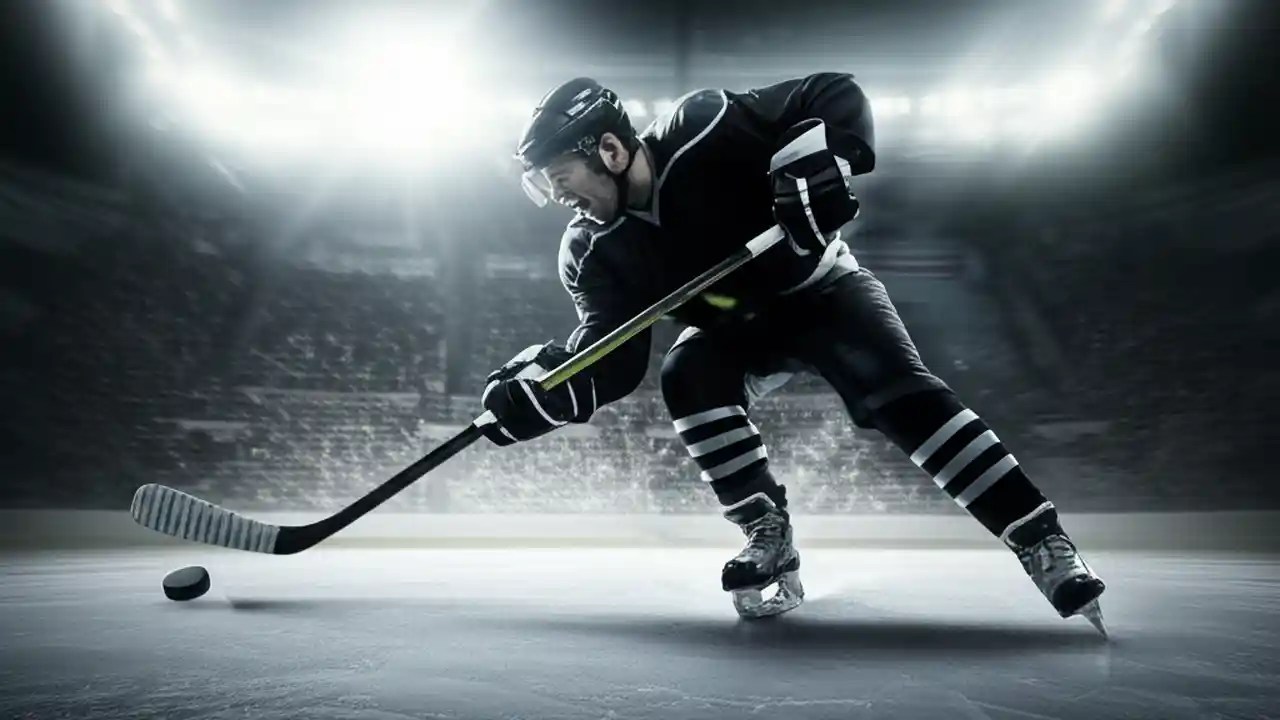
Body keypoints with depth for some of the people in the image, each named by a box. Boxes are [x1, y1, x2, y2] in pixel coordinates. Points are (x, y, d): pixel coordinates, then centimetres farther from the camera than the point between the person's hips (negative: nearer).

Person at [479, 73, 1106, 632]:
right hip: (738, 330, 4)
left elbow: (837, 95, -23)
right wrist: (542, 386, -31)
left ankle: (1040, 540, -15)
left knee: (902, 395, -23)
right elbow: (612, 363, -17)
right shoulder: (595, 253, -14)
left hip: (821, 290, -4)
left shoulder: (703, 130, -27)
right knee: (689, 376, -25)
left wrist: (817, 164, -40)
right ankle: (768, 537, -13)